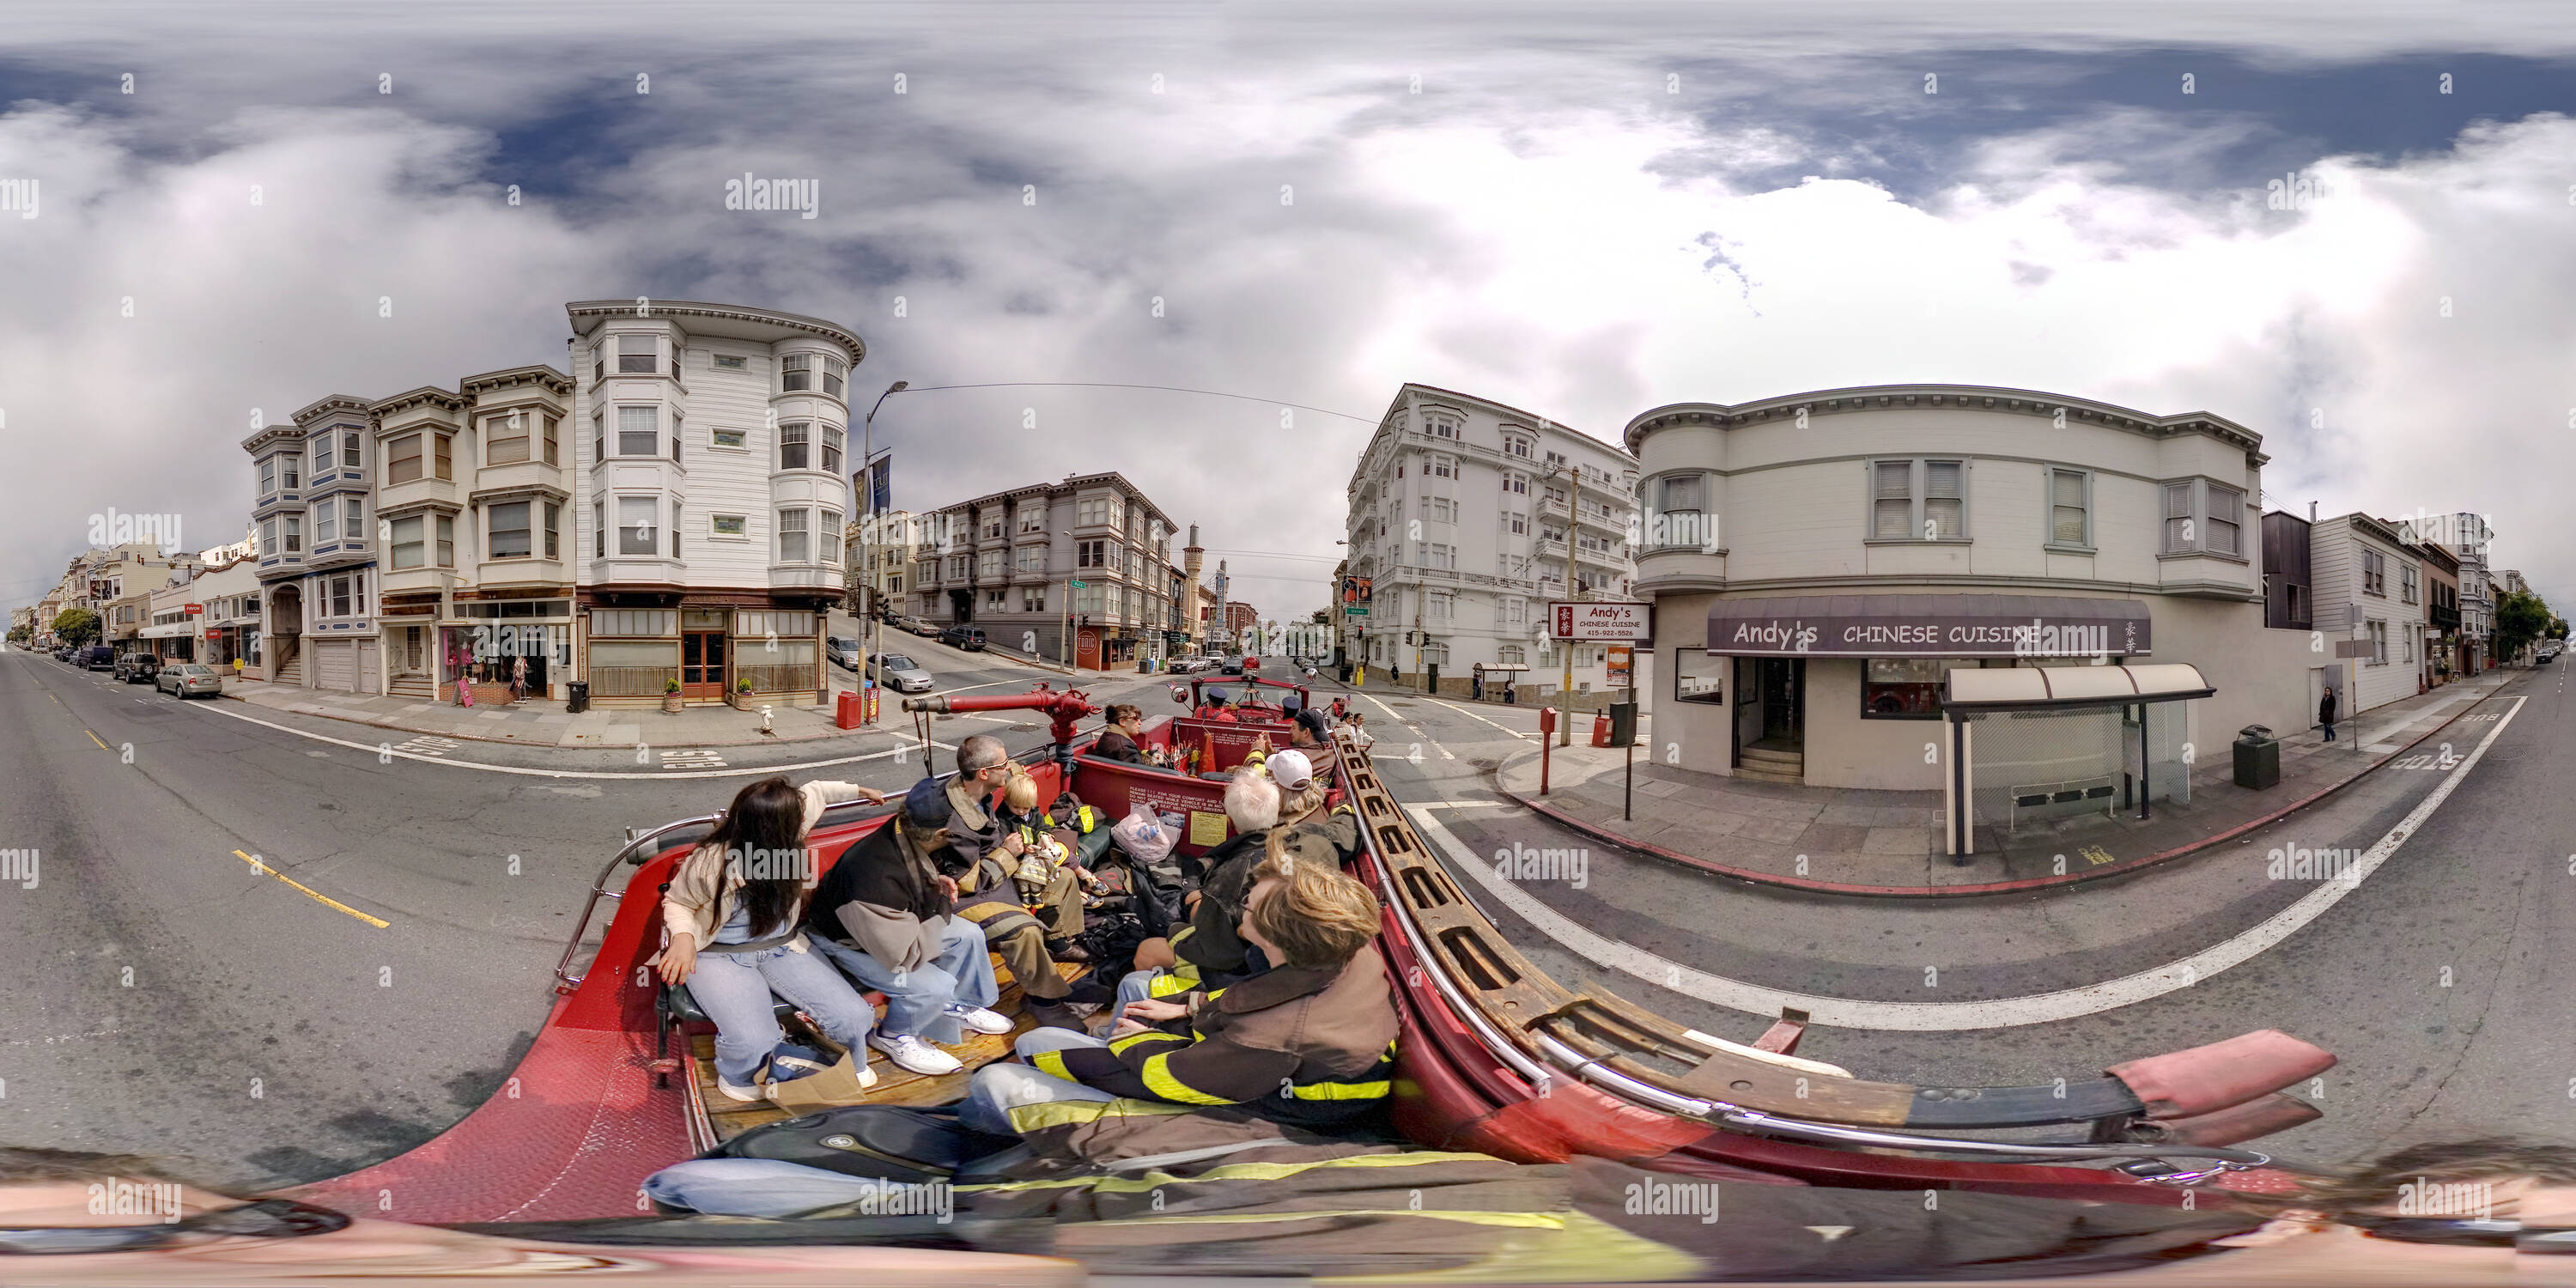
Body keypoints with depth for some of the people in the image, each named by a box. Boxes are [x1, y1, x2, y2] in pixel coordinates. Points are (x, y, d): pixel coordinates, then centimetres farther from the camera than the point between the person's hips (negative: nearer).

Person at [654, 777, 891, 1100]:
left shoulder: (786, 833, -12)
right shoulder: (709, 864, -24)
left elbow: (814, 793, 11)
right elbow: (676, 902, -4)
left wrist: (858, 790, 27)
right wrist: (683, 936, -25)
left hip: (781, 946, 5)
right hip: (721, 955, -5)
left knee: (857, 1019, -15)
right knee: (756, 1044, -31)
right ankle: (735, 1078, 7)